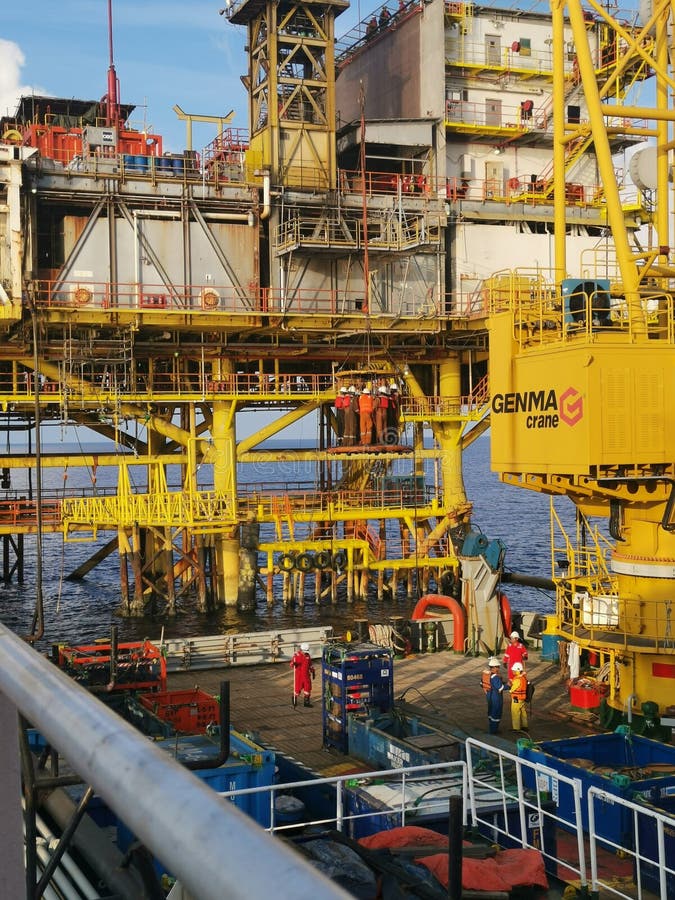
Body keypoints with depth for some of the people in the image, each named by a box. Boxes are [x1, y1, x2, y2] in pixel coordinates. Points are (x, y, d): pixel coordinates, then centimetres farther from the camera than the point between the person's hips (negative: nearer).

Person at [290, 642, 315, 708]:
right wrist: (293, 664, -33)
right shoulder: (296, 655, -11)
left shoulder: (308, 655, 6)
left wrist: (313, 672, 14)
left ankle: (306, 702, 13)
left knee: (307, 687, 2)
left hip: (306, 675, 5)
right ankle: (294, 699, 28)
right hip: (298, 675, -5)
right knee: (297, 688, 2)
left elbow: (310, 665, 18)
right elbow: (291, 664, -11)